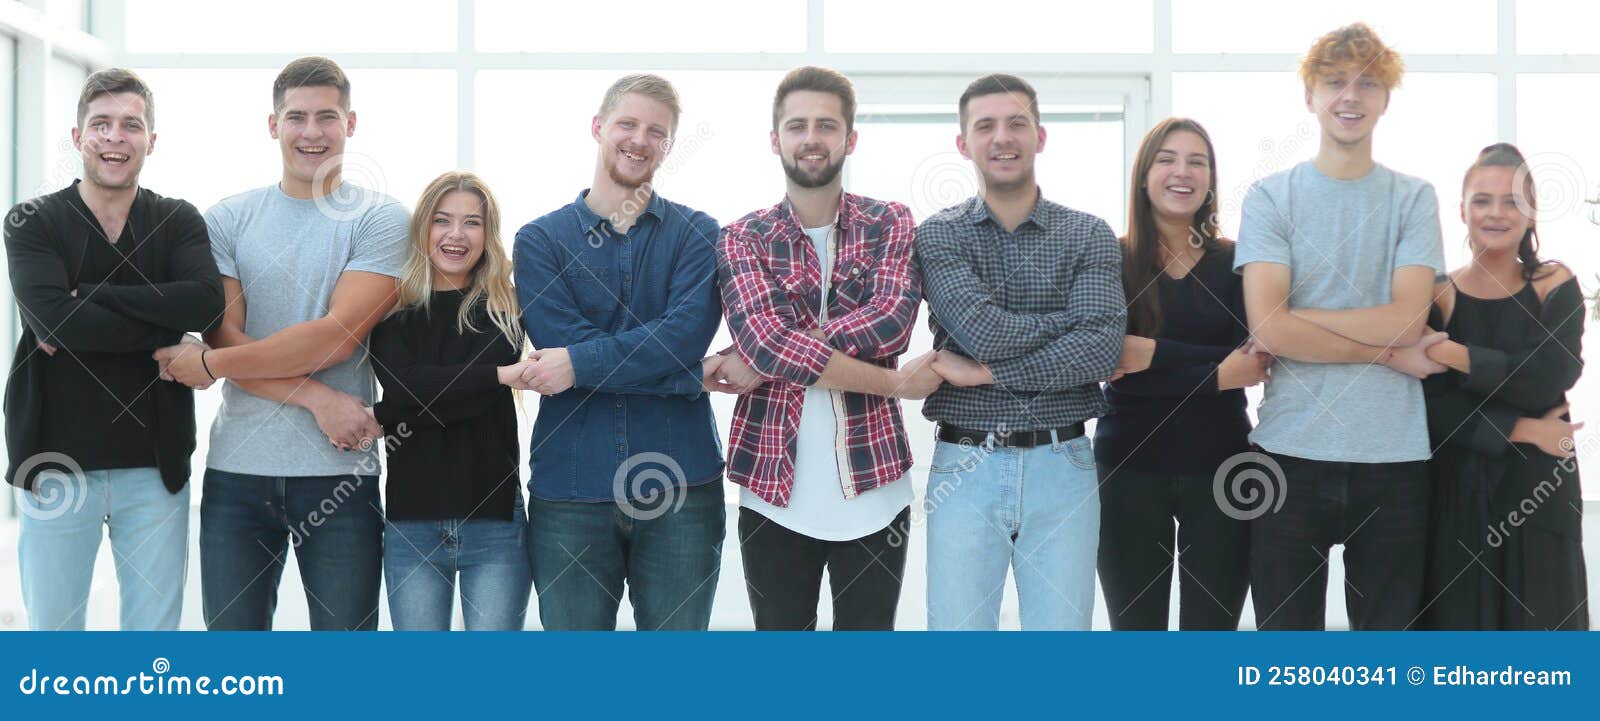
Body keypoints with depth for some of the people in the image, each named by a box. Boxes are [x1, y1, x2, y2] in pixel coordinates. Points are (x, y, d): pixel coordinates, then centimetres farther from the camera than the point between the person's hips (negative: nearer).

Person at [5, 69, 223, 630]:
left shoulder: (179, 221, 5)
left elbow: (206, 302, -15)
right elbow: (54, 319, -16)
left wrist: (86, 298, -17)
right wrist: (167, 340, -12)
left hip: (155, 466, 1)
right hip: (57, 464, -1)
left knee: (153, 629, 7)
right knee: (52, 627, 9)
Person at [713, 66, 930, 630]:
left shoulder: (890, 224, 4)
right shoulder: (744, 239, 3)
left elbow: (891, 322, -14)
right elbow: (765, 339, -15)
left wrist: (766, 363, -18)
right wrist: (896, 383, -17)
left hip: (873, 486, 0)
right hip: (775, 488, 0)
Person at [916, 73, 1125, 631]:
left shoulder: (1090, 237, 5)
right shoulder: (938, 235, 4)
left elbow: (1101, 350, -11)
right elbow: (980, 329, -14)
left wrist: (985, 371, -13)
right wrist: (1075, 319, -7)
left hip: (1062, 466, 1)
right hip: (964, 466, -1)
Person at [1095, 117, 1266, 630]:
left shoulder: (1234, 261, 4)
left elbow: (1254, 360, -9)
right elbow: (1111, 368, -12)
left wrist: (1155, 354, -17)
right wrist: (1218, 376, -17)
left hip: (1219, 469, 1)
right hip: (1128, 471, -1)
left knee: (1212, 630, 6)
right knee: (1135, 630, 8)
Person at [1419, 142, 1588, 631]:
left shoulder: (1556, 288, 2)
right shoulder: (1438, 295, 0)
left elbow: (1549, 381, -14)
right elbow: (1430, 406, -9)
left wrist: (1451, 354, -19)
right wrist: (1518, 430, -16)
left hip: (1539, 492, 0)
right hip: (1457, 491, 0)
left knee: (1539, 621, 4)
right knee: (1459, 618, 4)